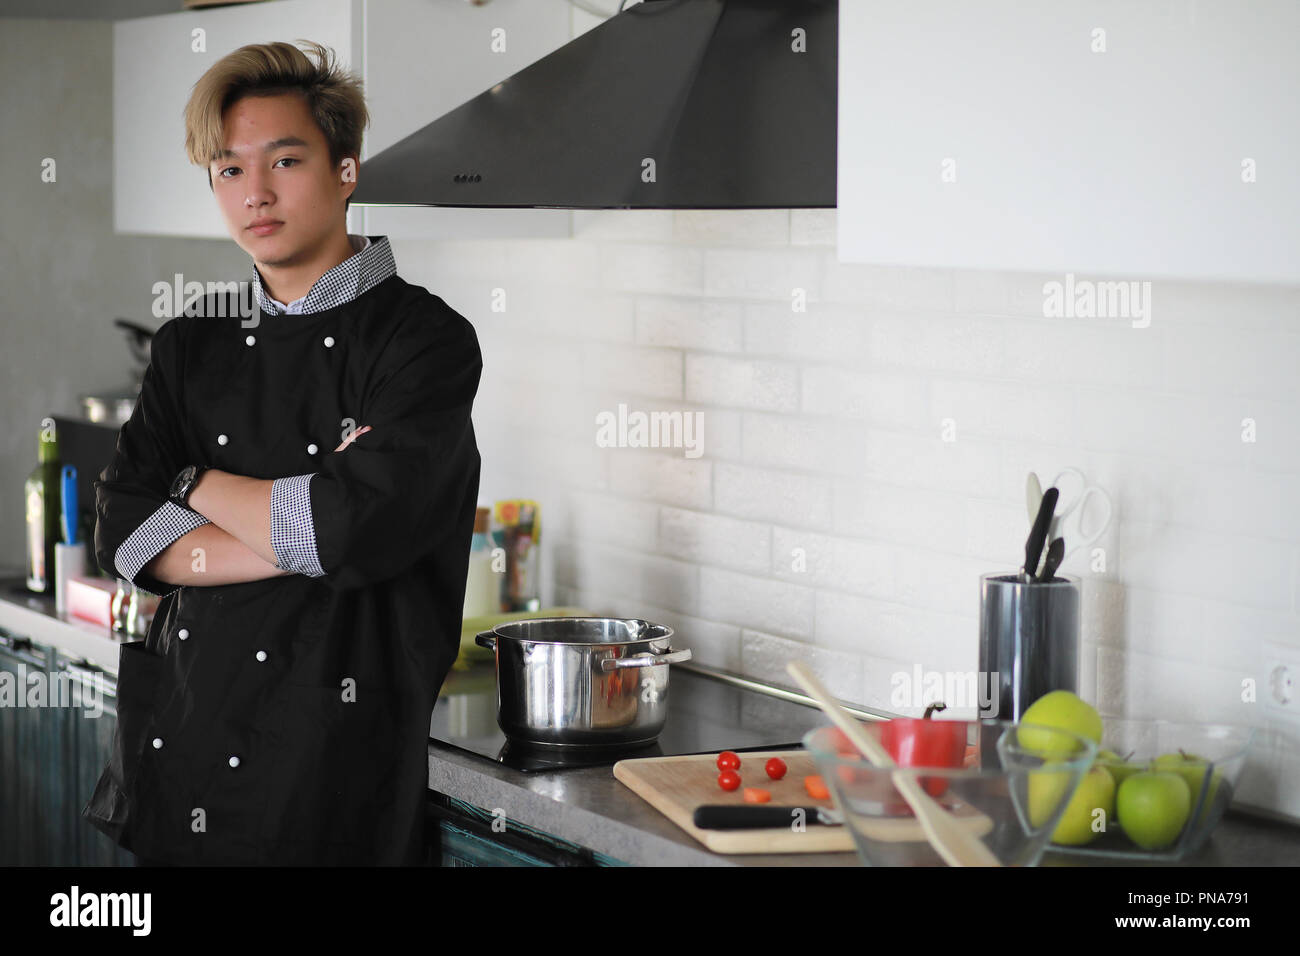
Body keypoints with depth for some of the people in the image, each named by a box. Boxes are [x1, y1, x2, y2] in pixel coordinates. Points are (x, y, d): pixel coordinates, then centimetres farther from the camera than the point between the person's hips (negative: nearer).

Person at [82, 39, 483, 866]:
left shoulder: (425, 340, -8)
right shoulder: (194, 344, 10)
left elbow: (359, 532, -21)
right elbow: (123, 533, 0)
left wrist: (199, 486, -4)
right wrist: (301, 534, -13)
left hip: (332, 769, -5)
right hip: (175, 755, 5)